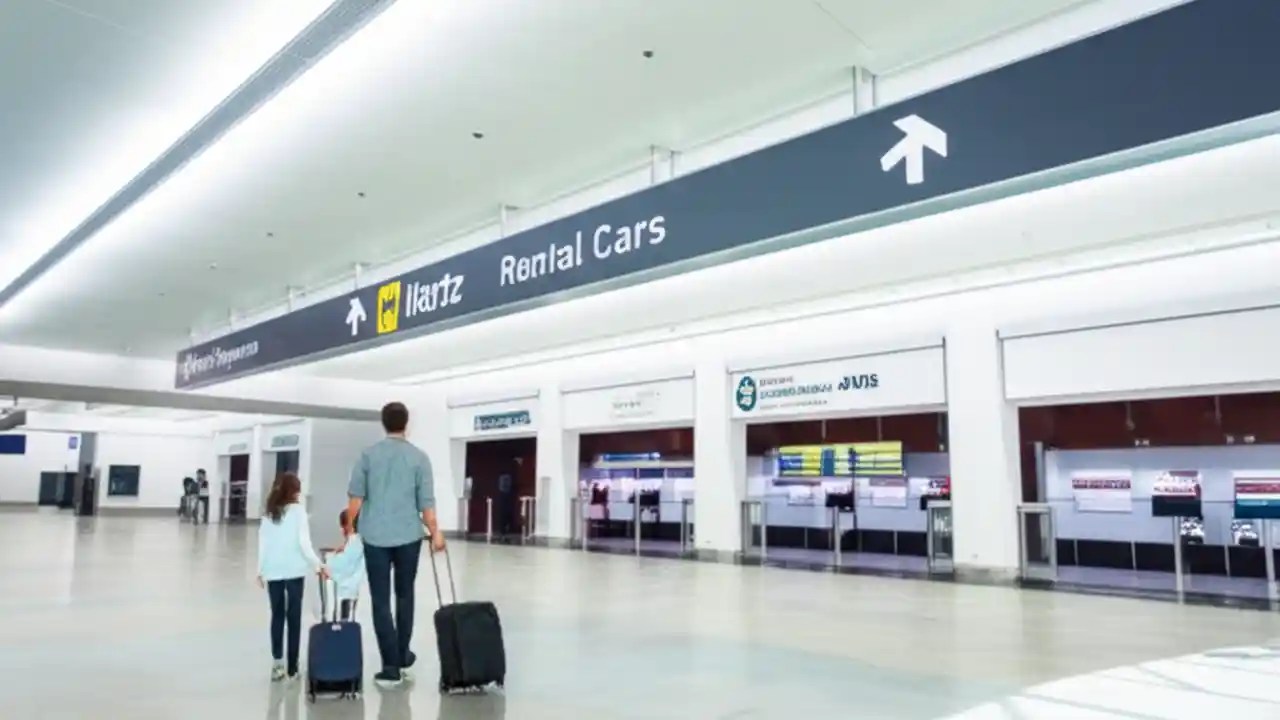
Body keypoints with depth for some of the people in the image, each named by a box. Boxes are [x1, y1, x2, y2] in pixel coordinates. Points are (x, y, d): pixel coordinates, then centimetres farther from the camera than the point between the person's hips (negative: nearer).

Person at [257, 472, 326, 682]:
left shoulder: (269, 513, 5)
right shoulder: (298, 510, -6)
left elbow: (262, 543, 5)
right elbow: (303, 542, -11)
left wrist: (260, 570, 13)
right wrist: (318, 565, -5)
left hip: (273, 571, 3)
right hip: (294, 570, -3)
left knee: (277, 616, 12)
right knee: (294, 618, 5)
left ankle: (277, 661, 4)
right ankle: (292, 668, 9)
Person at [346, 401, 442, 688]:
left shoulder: (368, 454, -1)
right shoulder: (419, 457, -3)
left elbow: (356, 497, -2)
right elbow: (426, 502, -3)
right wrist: (435, 534, 8)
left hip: (375, 537, 0)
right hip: (408, 537, 1)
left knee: (381, 600, 2)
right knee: (405, 595, 17)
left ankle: (391, 666, 0)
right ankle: (402, 655, 27)